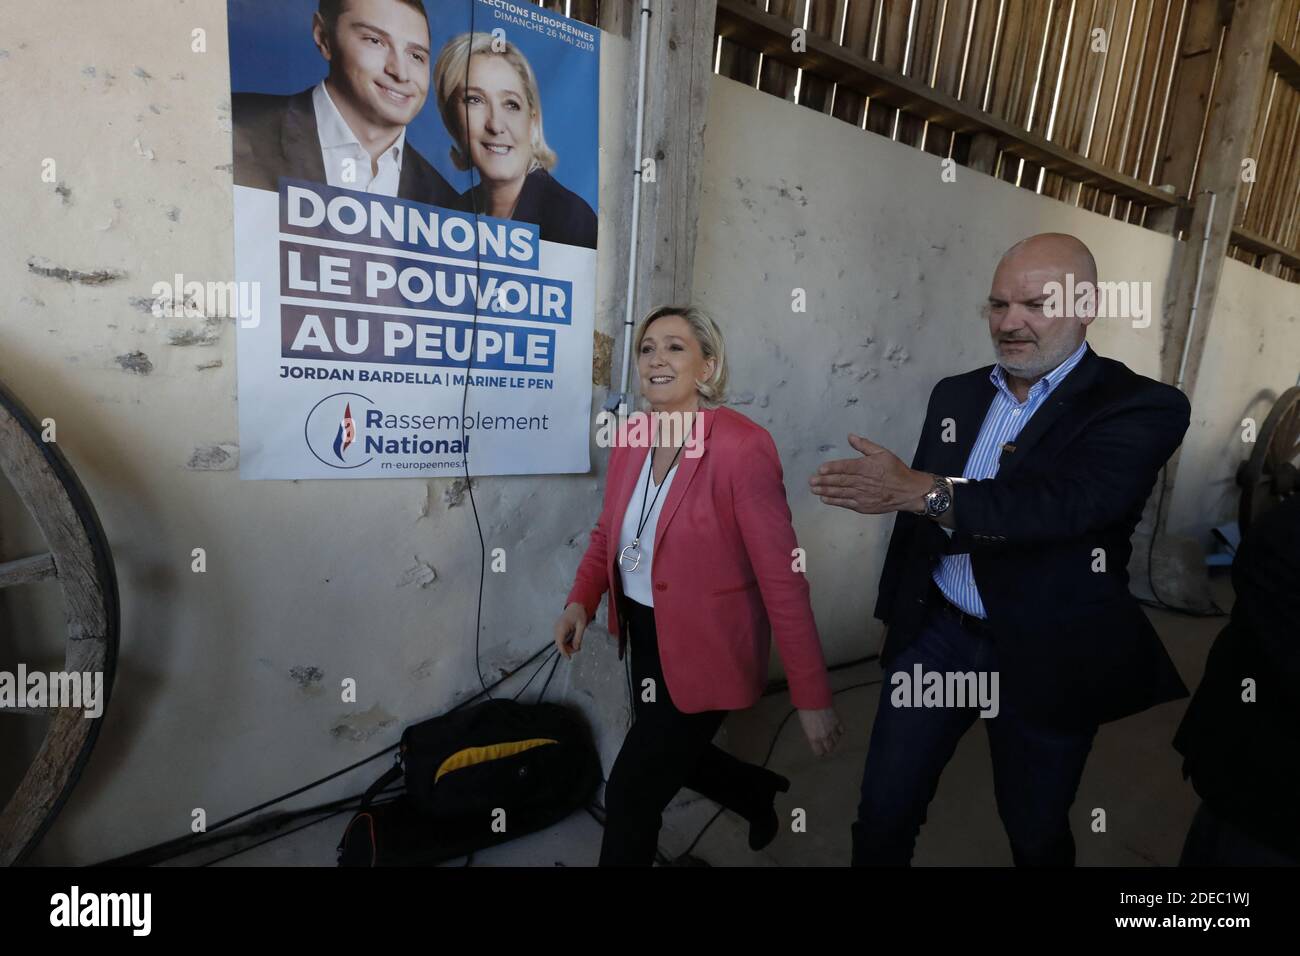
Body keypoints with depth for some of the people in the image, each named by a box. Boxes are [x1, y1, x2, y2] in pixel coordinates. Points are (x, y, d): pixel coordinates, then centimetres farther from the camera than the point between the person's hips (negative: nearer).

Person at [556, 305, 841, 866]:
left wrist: (811, 695, -17)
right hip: (646, 635, 7)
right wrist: (581, 600, -6)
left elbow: (782, 577, -22)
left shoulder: (743, 446, -23)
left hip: (704, 648, -7)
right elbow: (608, 531, 10)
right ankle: (760, 793, 58)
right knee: (671, 757, 27)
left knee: (632, 794, 4)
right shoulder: (630, 439, -3)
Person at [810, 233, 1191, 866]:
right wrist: (897, 613, 15)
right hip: (935, 634, 4)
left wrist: (921, 491, -39)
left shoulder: (1141, 409, -10)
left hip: (1046, 660, -3)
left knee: (1036, 835, 20)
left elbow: (1068, 503, -30)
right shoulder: (956, 395, 5)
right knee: (882, 814, 12)